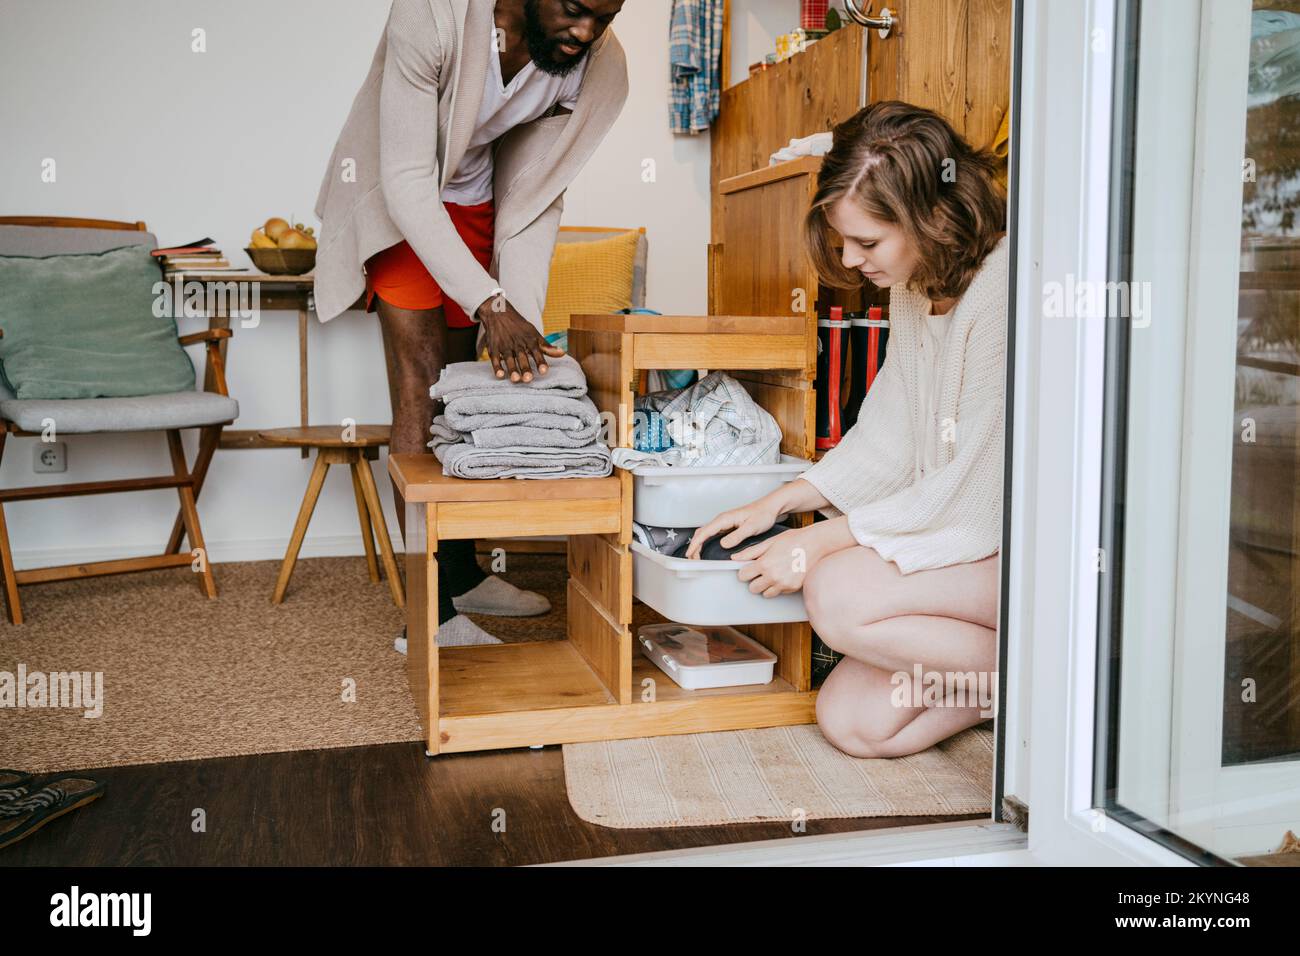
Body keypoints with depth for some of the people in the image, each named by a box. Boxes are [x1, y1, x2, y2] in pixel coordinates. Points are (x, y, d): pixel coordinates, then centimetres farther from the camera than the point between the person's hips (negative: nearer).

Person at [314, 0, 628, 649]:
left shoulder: (599, 65, -20)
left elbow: (537, 197, -15)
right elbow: (407, 182, -34)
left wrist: (524, 320, -25)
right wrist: (490, 304, -41)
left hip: (472, 198, 5)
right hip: (395, 193, -5)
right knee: (420, 389, -13)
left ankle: (461, 575, 24)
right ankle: (429, 614, -10)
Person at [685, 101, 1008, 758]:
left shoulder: (1005, 290, -23)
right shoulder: (915, 284, 5)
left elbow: (976, 490, -23)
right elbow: (887, 438, 13)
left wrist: (819, 541, -17)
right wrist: (779, 503, 4)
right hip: (970, 528, 8)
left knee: (837, 593, -26)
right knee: (849, 721, -4)